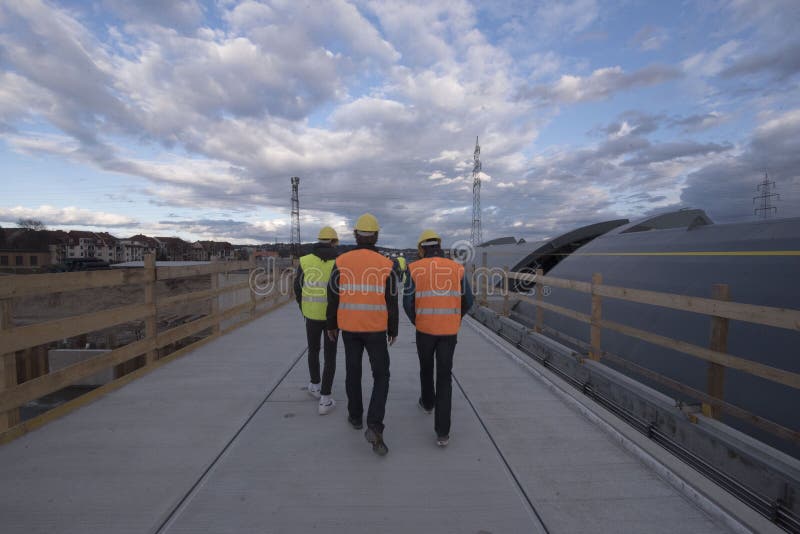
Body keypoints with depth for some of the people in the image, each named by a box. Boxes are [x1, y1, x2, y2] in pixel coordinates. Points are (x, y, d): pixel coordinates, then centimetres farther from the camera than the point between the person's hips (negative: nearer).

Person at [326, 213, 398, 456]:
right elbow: (392, 303, -7)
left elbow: (333, 298, -2)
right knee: (381, 376, 10)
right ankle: (374, 426, -3)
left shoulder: (341, 262, -7)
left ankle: (355, 416, 36)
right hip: (375, 329, -2)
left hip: (349, 327, 2)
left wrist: (331, 325, 12)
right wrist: (393, 330, 6)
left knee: (353, 372, 21)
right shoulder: (386, 265, -11)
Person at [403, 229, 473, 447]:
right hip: (449, 330, 1)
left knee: (426, 367, 25)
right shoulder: (456, 269, 1)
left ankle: (427, 401, 48)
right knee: (444, 377, 6)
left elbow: (408, 302, -6)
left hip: (425, 328, -1)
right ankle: (442, 432, 3)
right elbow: (467, 301, 5)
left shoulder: (415, 269, -5)